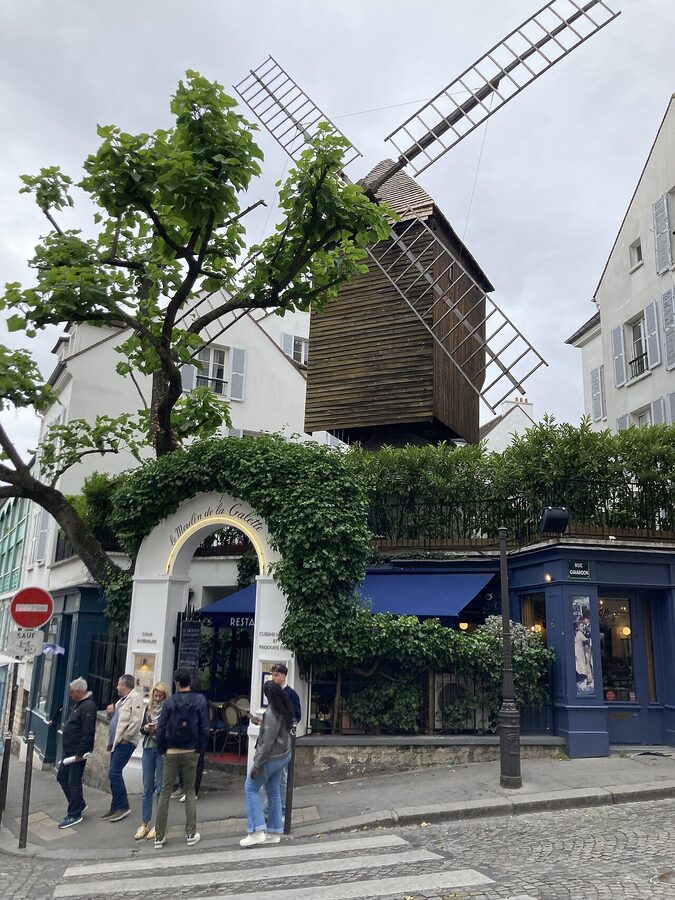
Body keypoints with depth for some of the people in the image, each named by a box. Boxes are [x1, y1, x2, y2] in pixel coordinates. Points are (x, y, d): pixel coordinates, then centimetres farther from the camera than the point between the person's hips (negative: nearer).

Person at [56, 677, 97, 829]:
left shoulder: (88, 706, -21)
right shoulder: (79, 704, 13)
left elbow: (88, 733, -25)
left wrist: (80, 753, -24)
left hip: (77, 752, -11)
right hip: (70, 751, 11)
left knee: (74, 783, -1)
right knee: (62, 777, 17)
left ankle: (74, 815, 11)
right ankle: (79, 804, 29)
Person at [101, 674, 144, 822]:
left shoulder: (135, 697, -10)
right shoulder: (122, 699, 19)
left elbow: (136, 721, -19)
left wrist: (125, 737, -19)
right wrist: (111, 713, 7)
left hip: (126, 742, -10)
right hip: (117, 742, 10)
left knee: (114, 773, -12)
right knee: (114, 774, 12)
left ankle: (123, 807, -2)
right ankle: (116, 807, 21)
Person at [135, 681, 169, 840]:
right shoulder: (149, 708, 9)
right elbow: (142, 728, 12)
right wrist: (146, 728, -9)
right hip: (148, 749, 5)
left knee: (160, 788, 2)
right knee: (147, 789, 9)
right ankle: (144, 824, 17)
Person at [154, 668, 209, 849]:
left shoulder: (170, 702, -5)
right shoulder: (200, 700, -4)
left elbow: (161, 729, -7)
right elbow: (204, 728, -5)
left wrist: (162, 749, 5)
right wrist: (200, 749, 5)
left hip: (171, 752, 0)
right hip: (190, 752, 1)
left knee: (165, 792, 8)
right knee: (190, 791, 12)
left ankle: (160, 836, 11)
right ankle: (191, 834, 11)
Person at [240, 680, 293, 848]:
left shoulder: (272, 713, -24)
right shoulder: (285, 709, 2)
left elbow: (268, 741, -24)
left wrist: (257, 764, -20)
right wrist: (263, 722, 29)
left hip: (271, 757, -9)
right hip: (283, 755, 9)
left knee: (251, 788, 3)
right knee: (273, 792, 16)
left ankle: (257, 832, -2)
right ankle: (274, 832, 22)